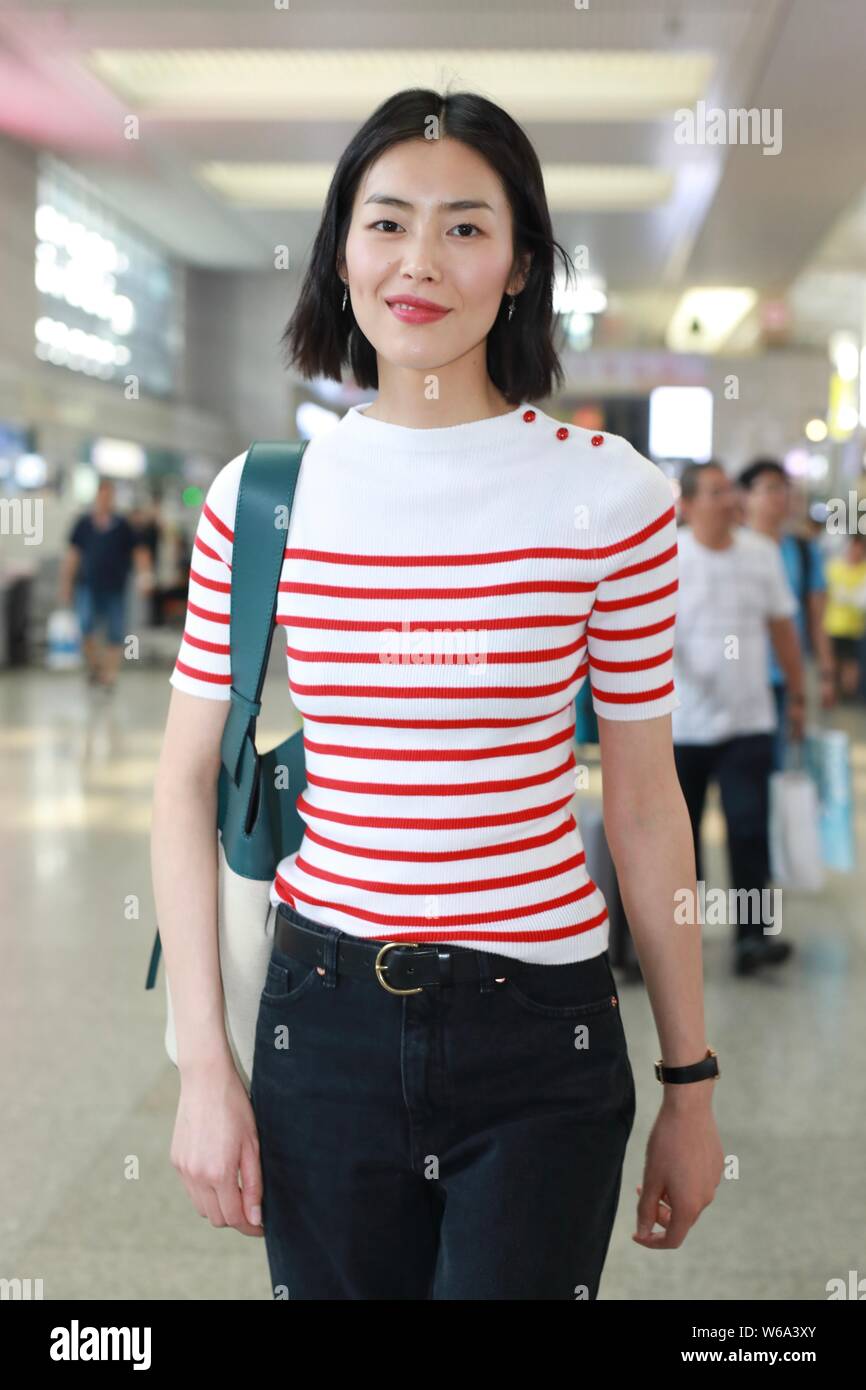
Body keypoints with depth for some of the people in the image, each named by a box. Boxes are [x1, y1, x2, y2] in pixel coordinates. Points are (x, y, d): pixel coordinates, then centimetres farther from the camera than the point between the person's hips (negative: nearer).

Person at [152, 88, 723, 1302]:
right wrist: (203, 1068, -1)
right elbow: (188, 785, 3)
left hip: (541, 1034, -2)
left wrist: (690, 1085, 4)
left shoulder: (608, 493, -6)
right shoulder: (261, 494, -1)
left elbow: (646, 804, -1)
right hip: (322, 1018, 2)